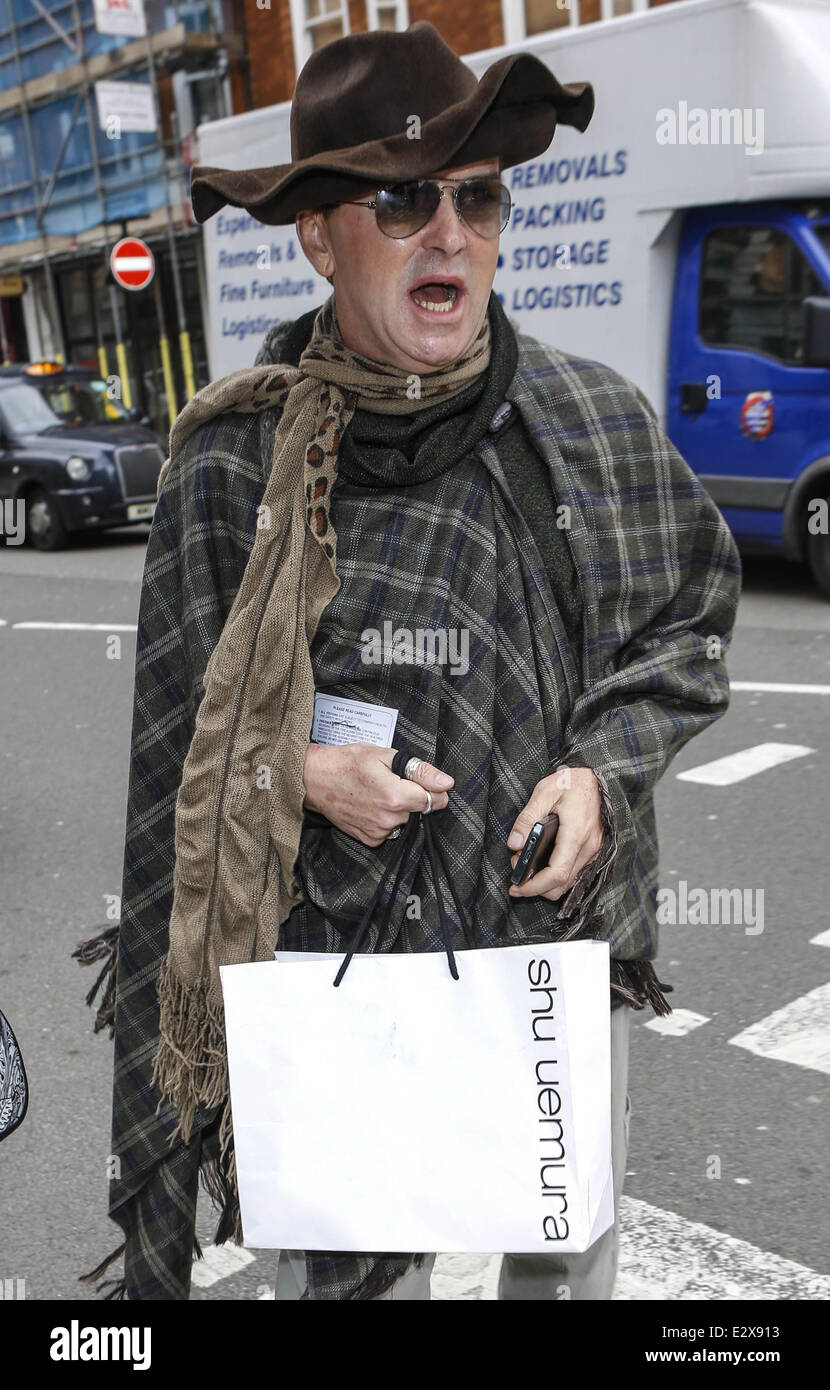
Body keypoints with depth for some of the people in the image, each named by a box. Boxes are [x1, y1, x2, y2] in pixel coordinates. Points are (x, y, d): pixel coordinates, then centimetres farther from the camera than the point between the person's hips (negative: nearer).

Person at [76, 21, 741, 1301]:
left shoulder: (599, 420, -5)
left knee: (572, 1253, 22)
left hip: (566, 943, 2)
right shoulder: (234, 463, -9)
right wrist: (299, 773, -18)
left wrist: (602, 772, -7)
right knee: (349, 1264, 14)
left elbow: (693, 609, 8)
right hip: (333, 961, -2)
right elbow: (182, 743, 2)